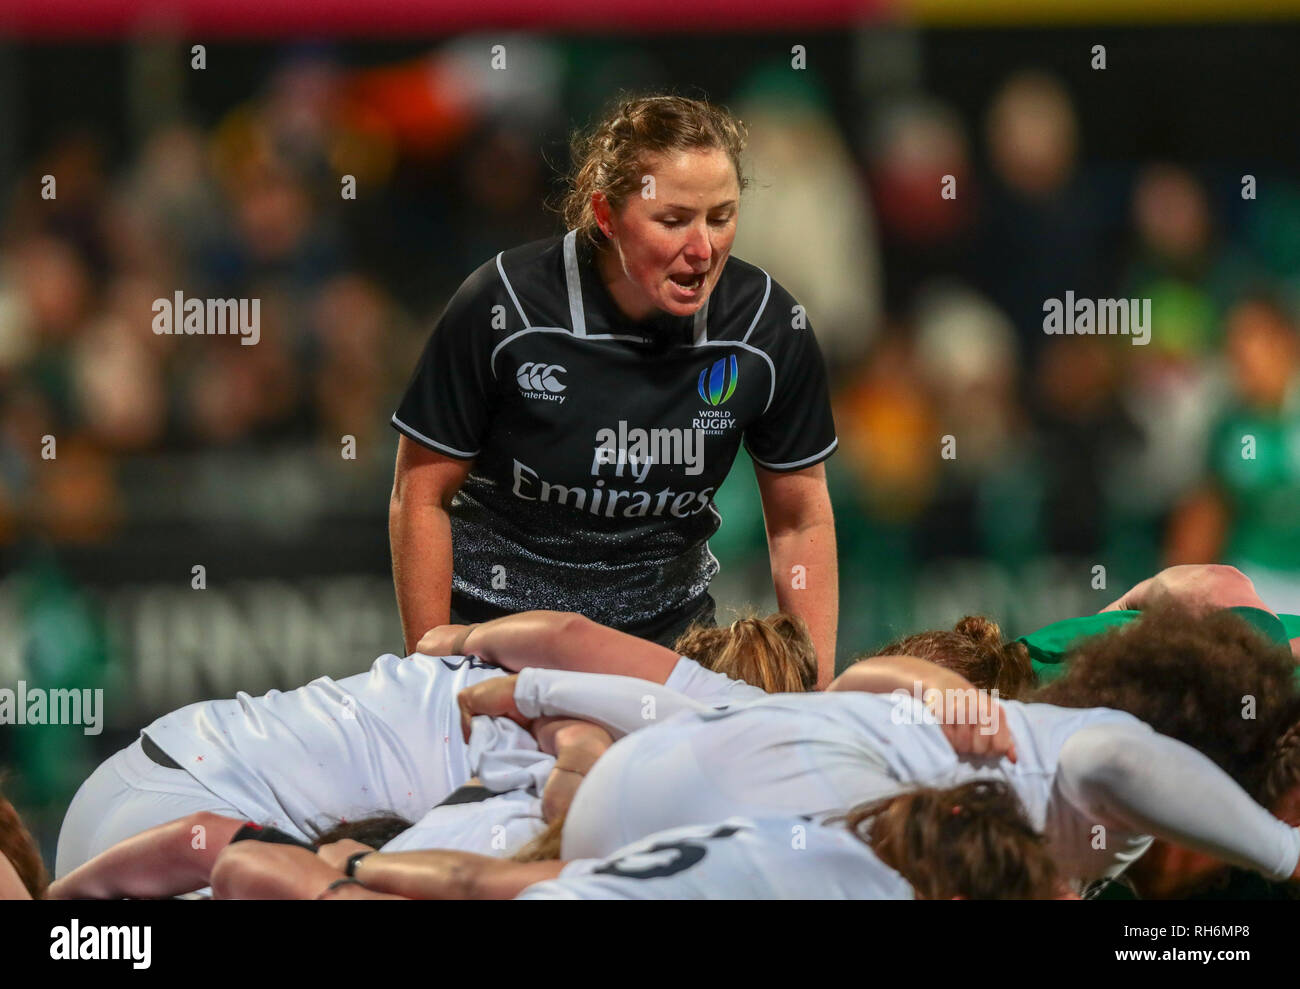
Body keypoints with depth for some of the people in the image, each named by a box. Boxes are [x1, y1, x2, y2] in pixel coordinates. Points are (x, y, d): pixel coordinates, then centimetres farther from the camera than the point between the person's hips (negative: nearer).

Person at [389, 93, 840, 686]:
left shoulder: (769, 326, -11)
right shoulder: (504, 308, -19)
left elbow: (800, 519, 2)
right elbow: (420, 497, -10)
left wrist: (816, 689, -2)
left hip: (668, 629, 3)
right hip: (496, 622, -3)